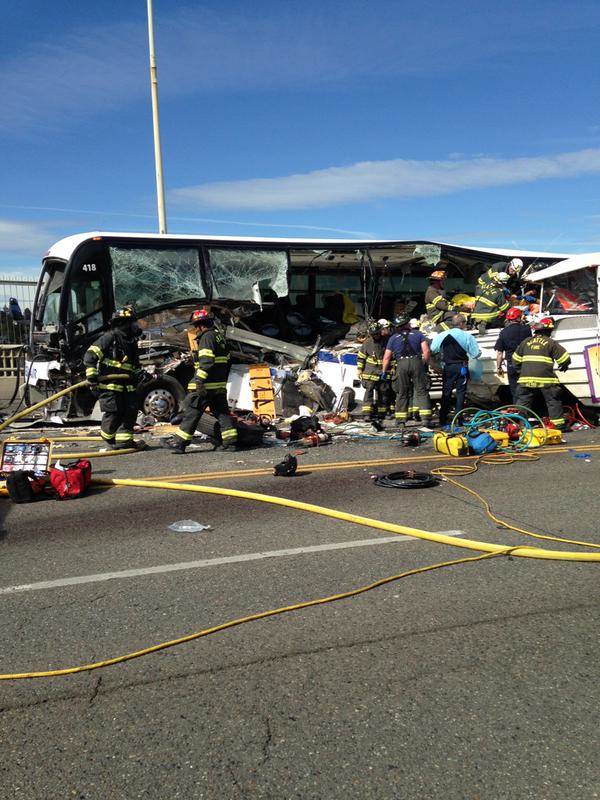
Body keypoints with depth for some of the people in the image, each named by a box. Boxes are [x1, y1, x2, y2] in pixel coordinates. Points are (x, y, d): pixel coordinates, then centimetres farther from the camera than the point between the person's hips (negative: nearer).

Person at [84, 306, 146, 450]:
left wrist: (139, 373, 9)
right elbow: (90, 355, -14)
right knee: (113, 414, -7)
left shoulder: (131, 342, 15)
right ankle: (109, 439, 17)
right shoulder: (109, 337, -10)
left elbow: (135, 363, 28)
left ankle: (124, 440, 15)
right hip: (109, 384, -8)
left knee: (131, 411, 4)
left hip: (127, 385, 8)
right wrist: (91, 375, -19)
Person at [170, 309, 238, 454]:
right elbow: (227, 361, 23)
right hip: (220, 385, 8)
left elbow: (206, 361, -22)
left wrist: (200, 380, -25)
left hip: (207, 384, -8)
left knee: (191, 413, -3)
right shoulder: (220, 336, 17)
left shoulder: (207, 337, -10)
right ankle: (230, 441, 8)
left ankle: (180, 443, 0)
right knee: (222, 412, 12)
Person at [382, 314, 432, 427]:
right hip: (416, 362, -1)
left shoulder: (393, 338, 16)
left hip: (401, 364, 1)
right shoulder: (418, 334, 14)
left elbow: (386, 357, 11)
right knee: (421, 390, 2)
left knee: (402, 393, 8)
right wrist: (425, 364, 14)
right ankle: (426, 418, -7)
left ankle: (401, 420, 8)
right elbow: (426, 351, 2)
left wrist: (384, 372, 20)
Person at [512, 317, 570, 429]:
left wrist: (521, 371, 30)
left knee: (522, 401, 9)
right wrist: (563, 367, 22)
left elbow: (516, 359, 19)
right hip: (546, 379, -3)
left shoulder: (526, 342, 14)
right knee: (553, 402, 7)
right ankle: (558, 424, 8)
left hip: (526, 379, 3)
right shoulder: (551, 343, 1)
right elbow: (565, 358, 1)